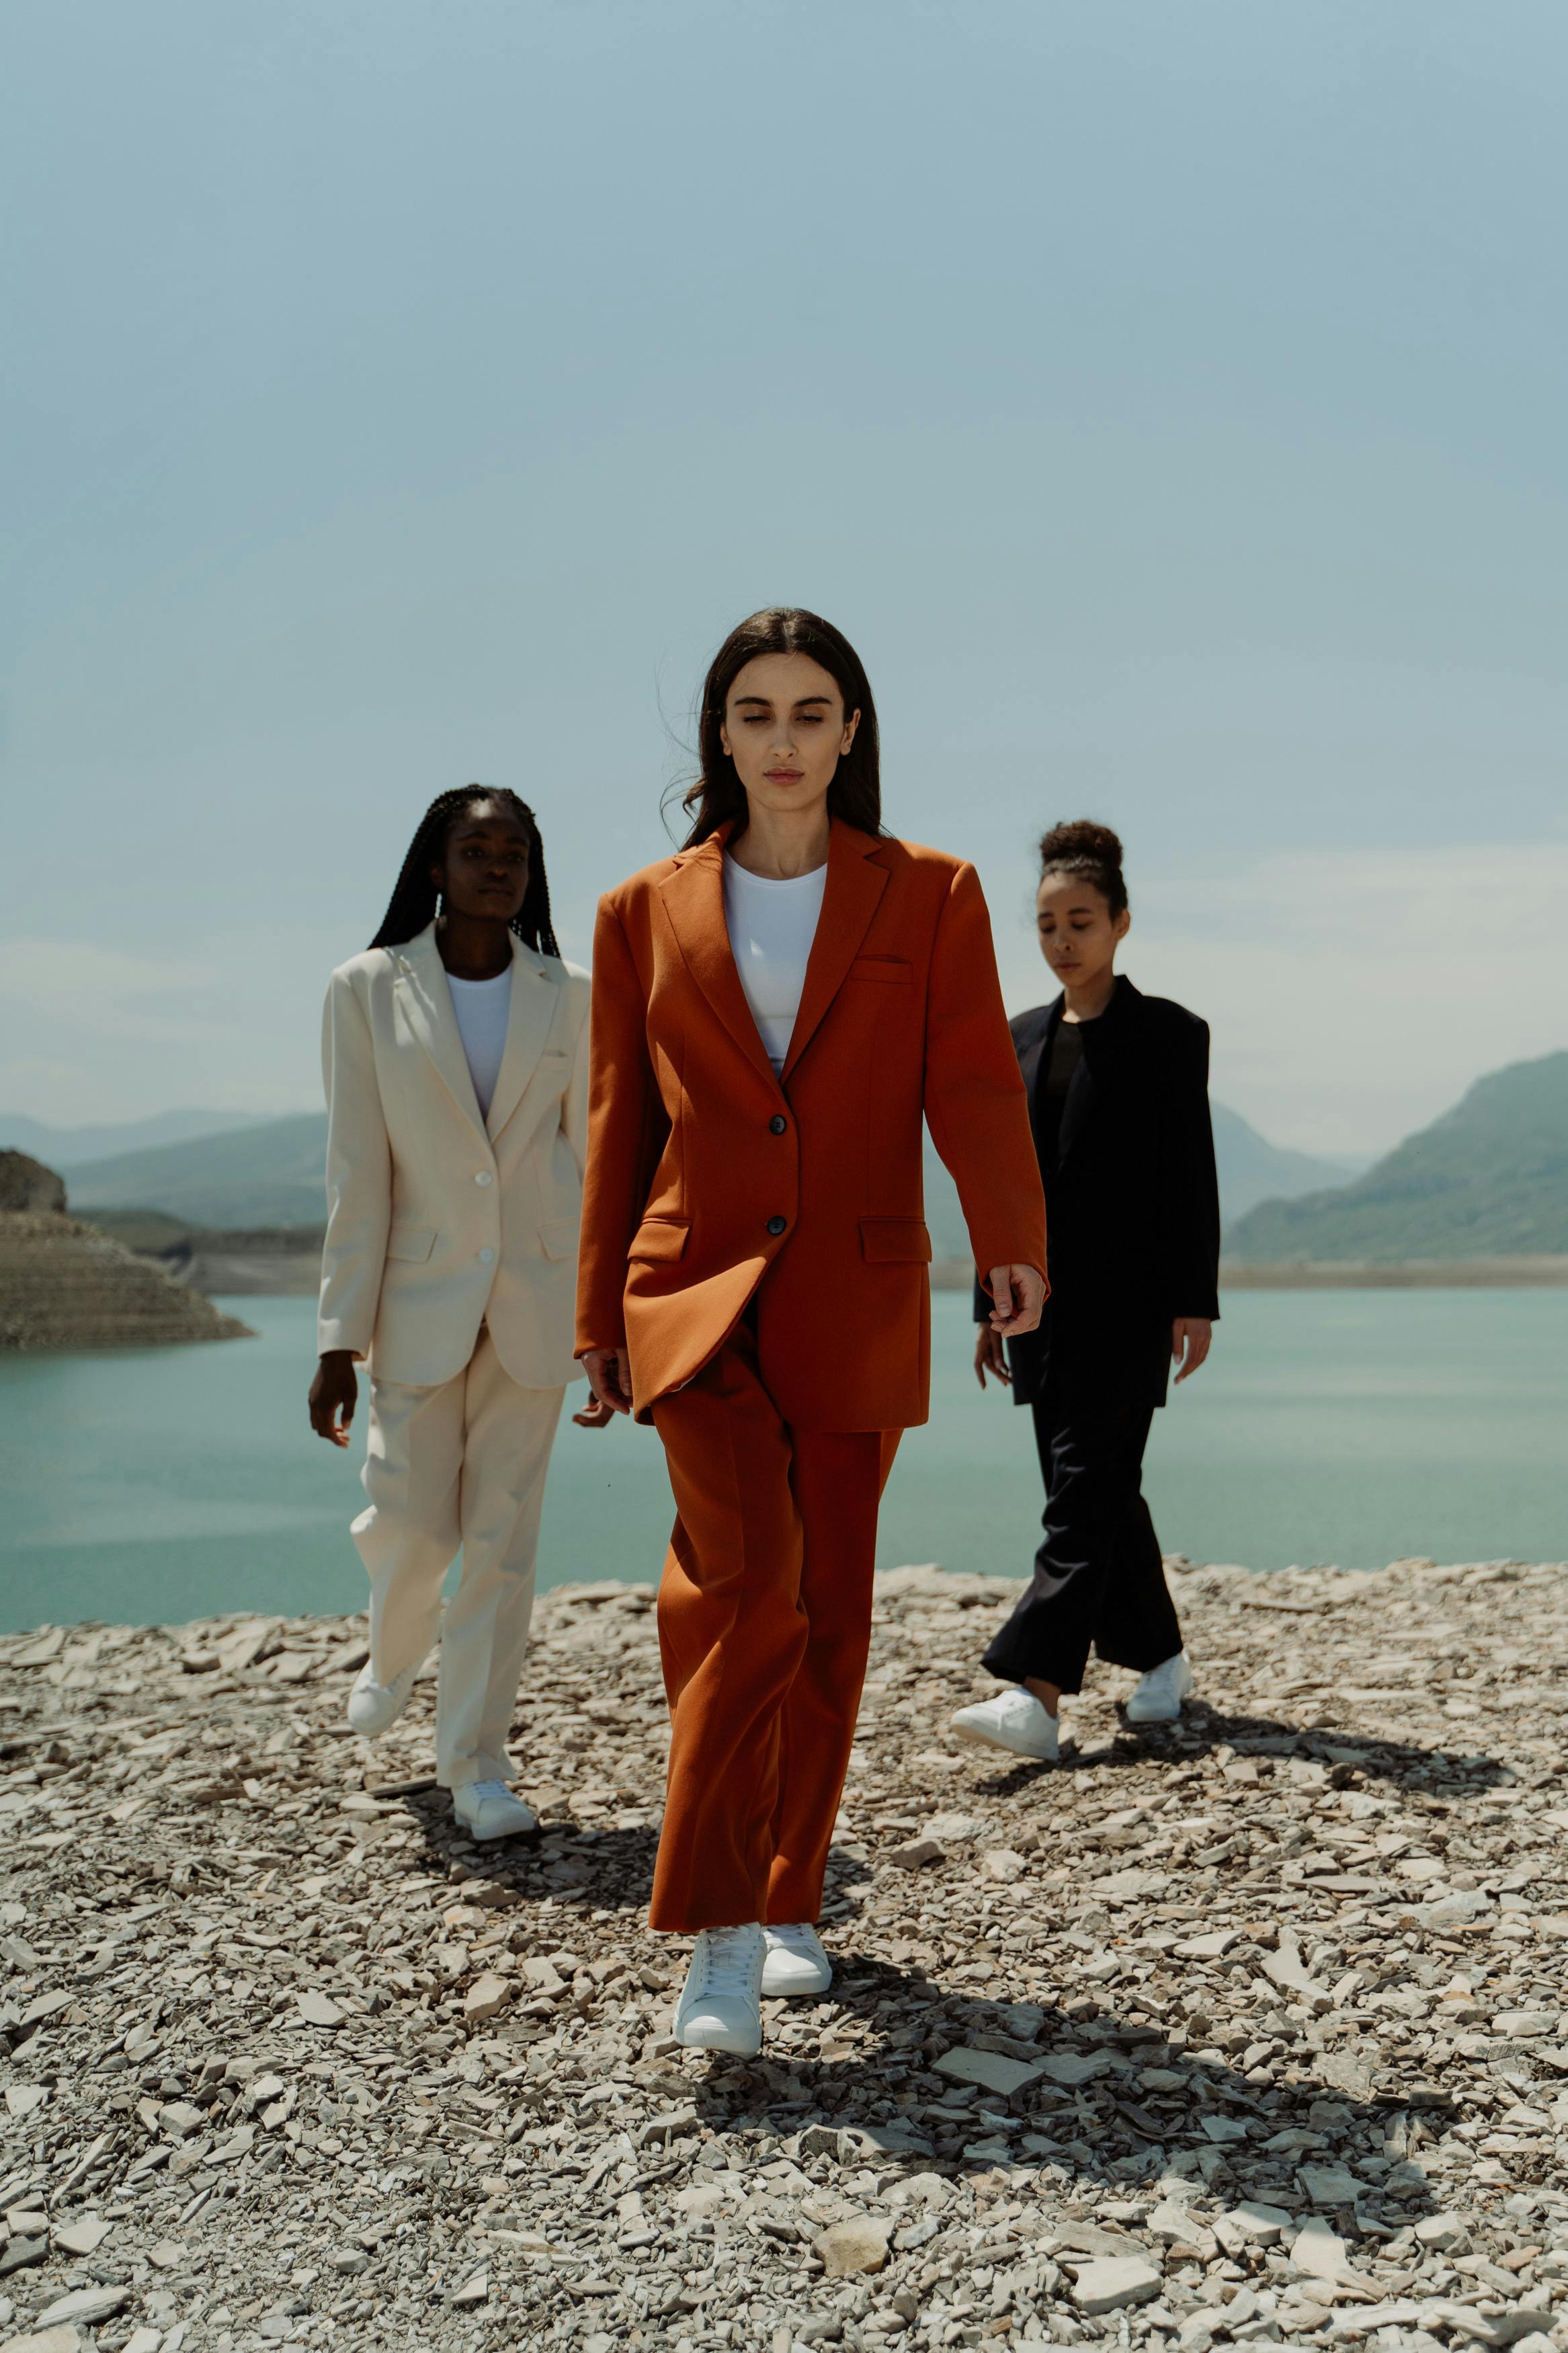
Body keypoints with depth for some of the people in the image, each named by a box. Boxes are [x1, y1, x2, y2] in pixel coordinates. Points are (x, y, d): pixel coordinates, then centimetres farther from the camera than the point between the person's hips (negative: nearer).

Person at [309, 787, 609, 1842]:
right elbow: (357, 1173, -3)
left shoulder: (568, 996, 3)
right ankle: (394, 1653, 37)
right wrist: (341, 1337, -6)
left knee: (505, 1534, 2)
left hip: (536, 1294, 1)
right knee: (411, 1522, 0)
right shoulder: (369, 988, -1)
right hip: (419, 1291, -1)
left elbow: (594, 1161, 6)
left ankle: (477, 1764, 15)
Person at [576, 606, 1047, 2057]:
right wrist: (599, 1317, 13)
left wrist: (1014, 1243, -24)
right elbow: (621, 1126, 12)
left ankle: (788, 1904, 26)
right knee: (746, 1579, -19)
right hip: (698, 1291, -1)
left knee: (828, 1608, 7)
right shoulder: (647, 916, 8)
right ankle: (717, 1934, -9)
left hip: (856, 1302, 1)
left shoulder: (929, 898, 5)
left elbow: (974, 1082, -7)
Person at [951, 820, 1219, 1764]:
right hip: (1044, 1294, 6)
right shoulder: (1024, 1036, 13)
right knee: (1099, 1485, 11)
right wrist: (991, 1305, 12)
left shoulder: (1167, 1032, -2)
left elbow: (1192, 1174, -6)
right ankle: (1162, 1657, 27)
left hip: (1127, 1297, -6)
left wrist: (1195, 1303, -11)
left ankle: (1036, 1694, -16)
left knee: (1085, 1485, -11)